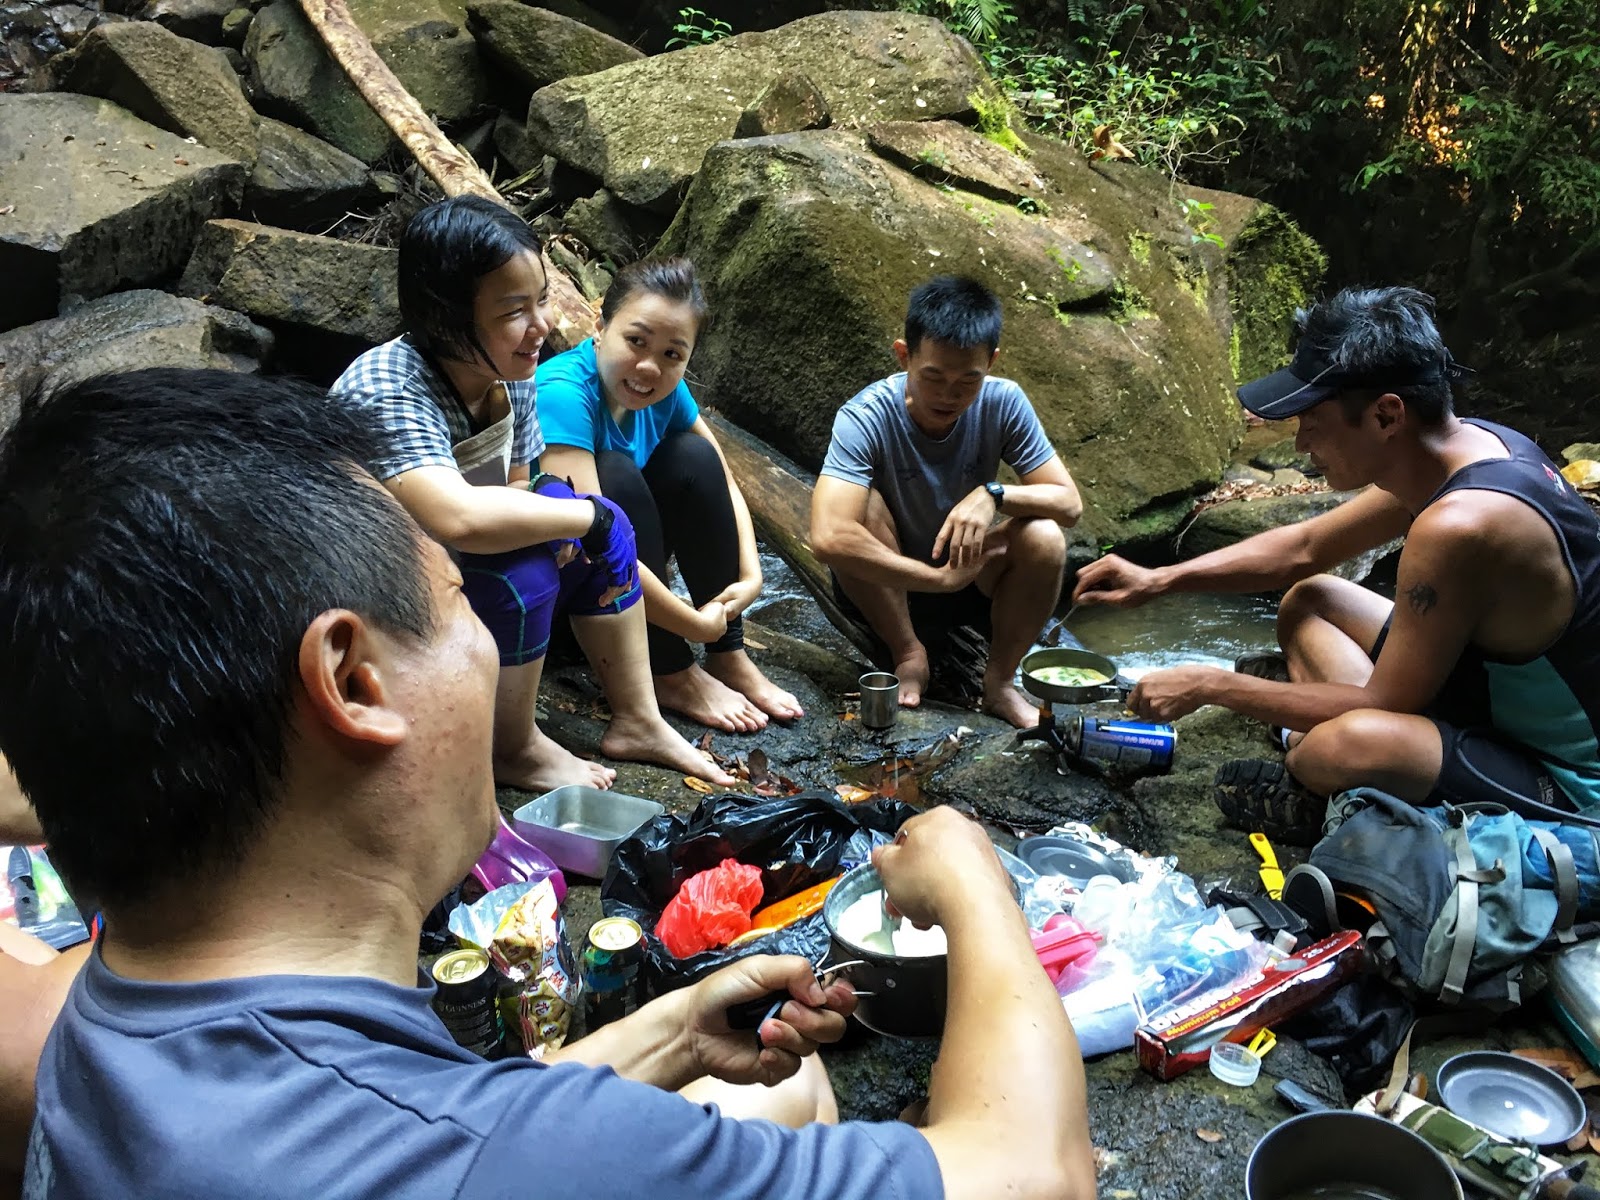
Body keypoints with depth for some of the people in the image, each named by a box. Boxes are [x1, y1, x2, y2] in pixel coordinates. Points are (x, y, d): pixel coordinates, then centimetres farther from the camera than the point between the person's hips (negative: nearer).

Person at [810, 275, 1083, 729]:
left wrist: (995, 495, -34)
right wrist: (939, 577, -35)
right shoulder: (866, 417, -27)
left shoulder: (1003, 403, -16)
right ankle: (907, 655, -10)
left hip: (972, 576, 2)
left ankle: (999, 679, -4)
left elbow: (1070, 503, -14)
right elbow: (828, 538, -39)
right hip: (885, 586, -2)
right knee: (859, 505, -31)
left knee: (1045, 538, -26)